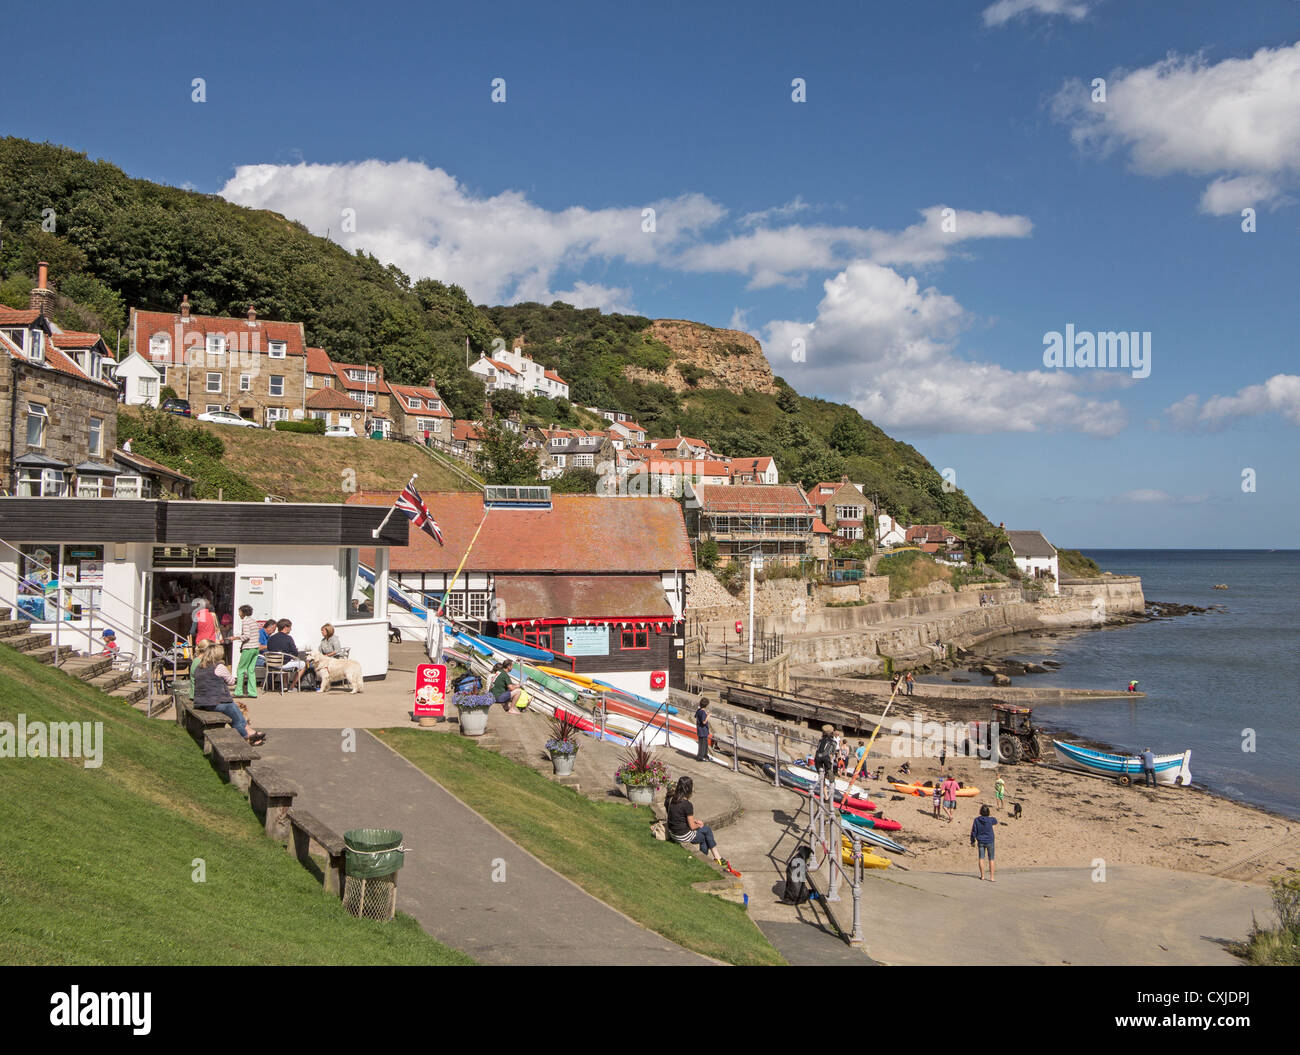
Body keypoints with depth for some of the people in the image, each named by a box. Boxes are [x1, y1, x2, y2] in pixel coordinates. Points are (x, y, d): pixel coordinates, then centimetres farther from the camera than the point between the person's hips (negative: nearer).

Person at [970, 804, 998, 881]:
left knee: (981, 858, 10)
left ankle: (982, 876, 15)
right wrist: (995, 818, 34)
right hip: (989, 841, -1)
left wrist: (973, 841, 8)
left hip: (980, 841, 1)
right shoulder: (990, 820, -13)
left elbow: (974, 832, -4)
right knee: (991, 859, 5)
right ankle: (991, 877, 3)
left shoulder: (976, 820, -9)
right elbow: (996, 821, 12)